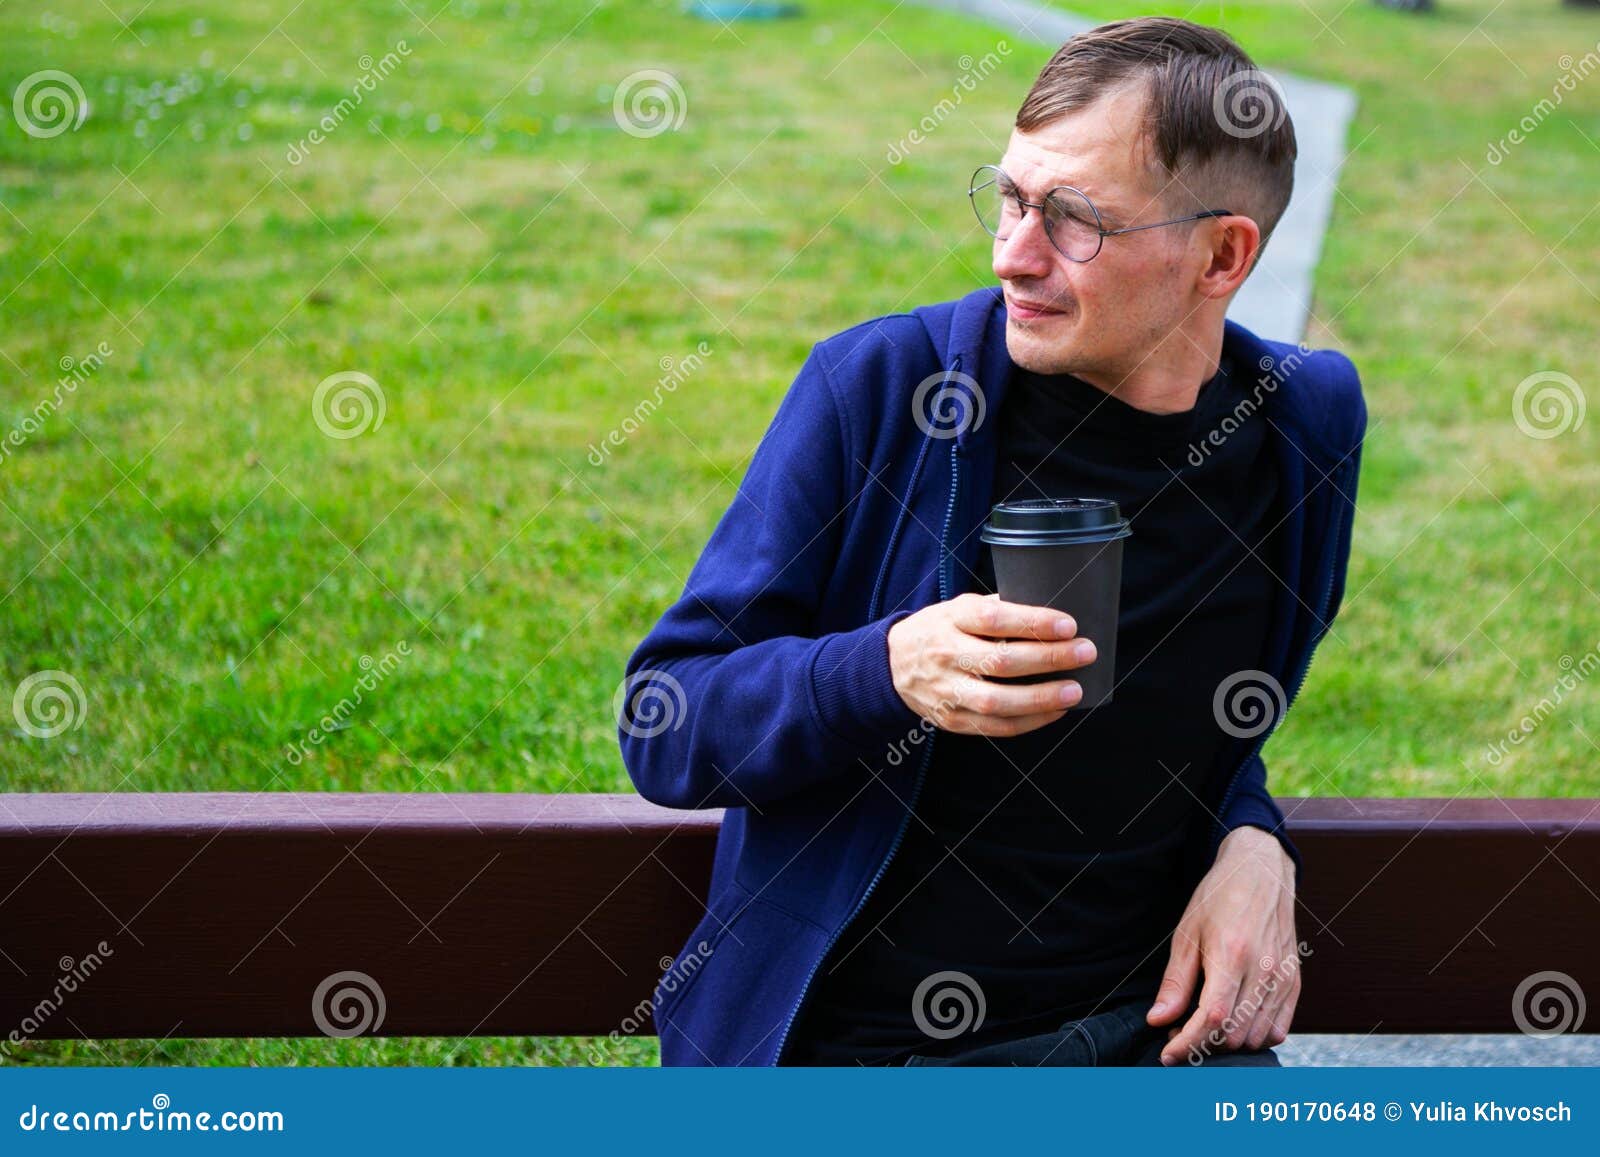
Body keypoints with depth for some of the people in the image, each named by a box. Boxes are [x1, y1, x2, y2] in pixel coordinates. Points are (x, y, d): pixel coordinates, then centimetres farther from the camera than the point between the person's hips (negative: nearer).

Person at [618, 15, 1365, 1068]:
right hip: (850, 1040, -3)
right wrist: (886, 672, -24)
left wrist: (1252, 843, -2)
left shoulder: (1306, 423, 3)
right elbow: (662, 728, -6)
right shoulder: (878, 385, -8)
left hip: (1153, 1020, 3)